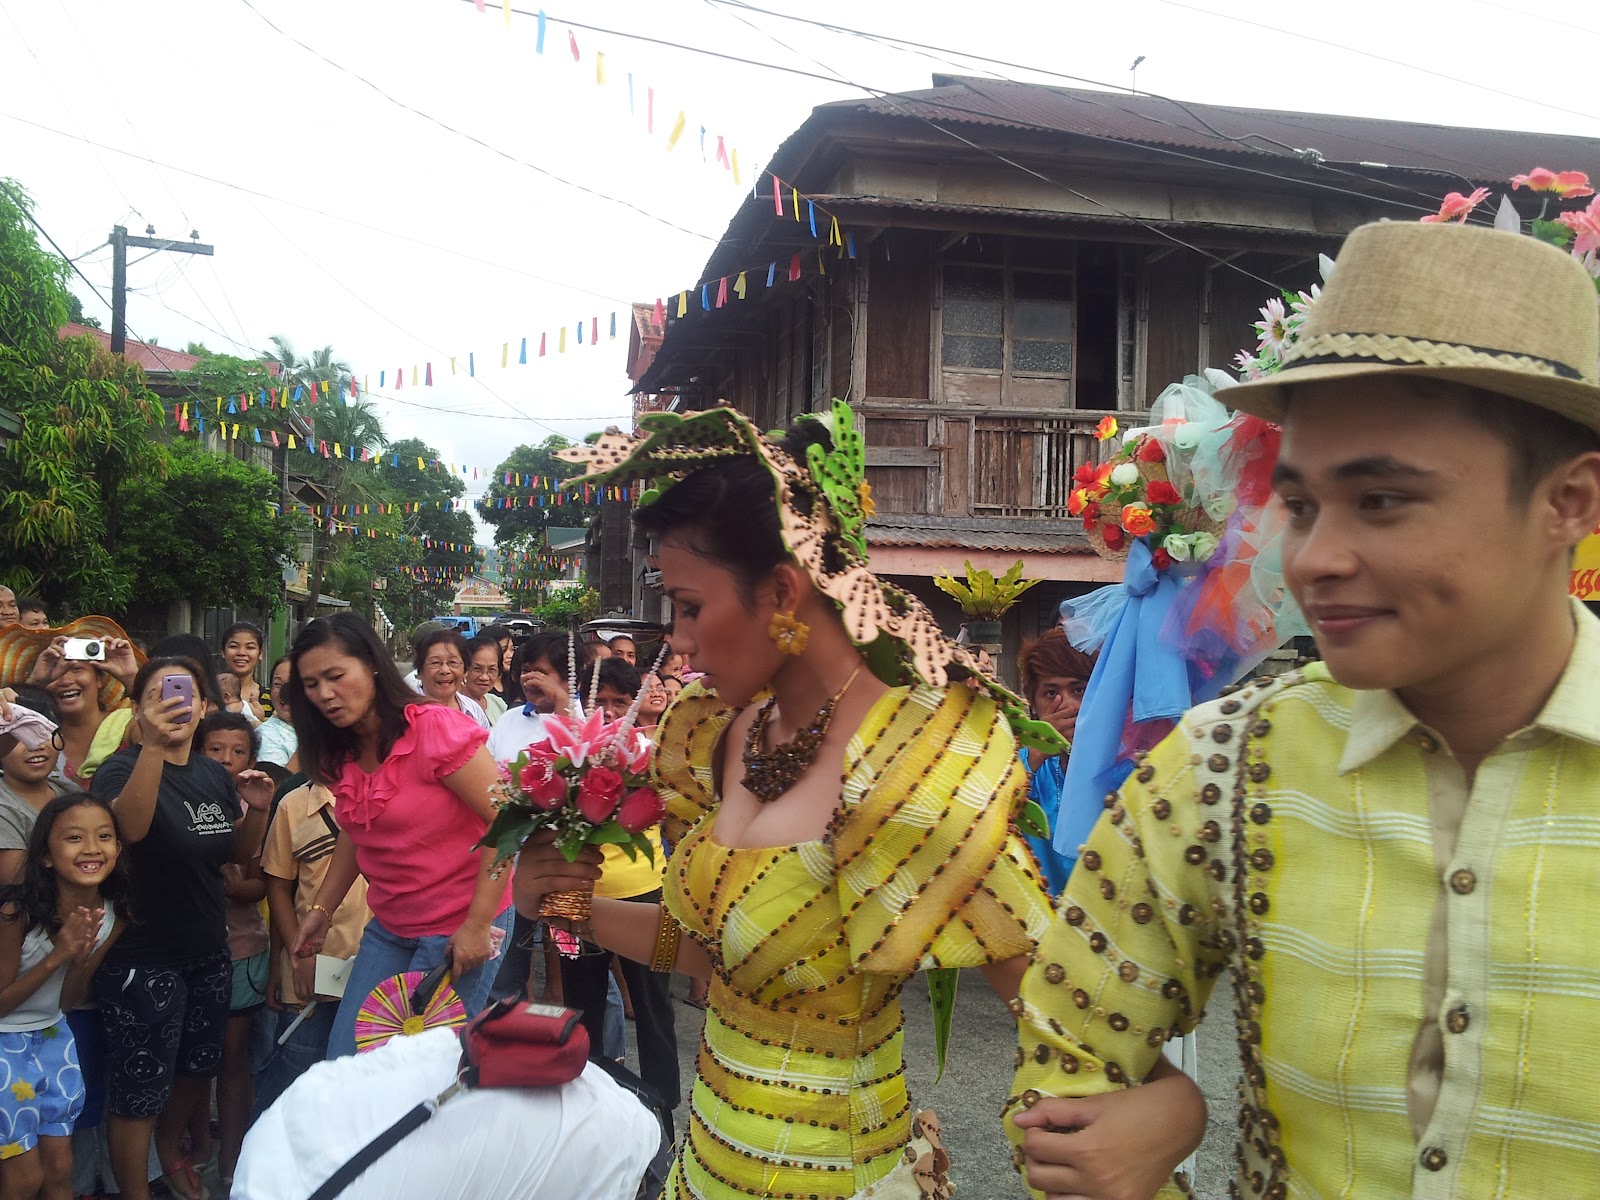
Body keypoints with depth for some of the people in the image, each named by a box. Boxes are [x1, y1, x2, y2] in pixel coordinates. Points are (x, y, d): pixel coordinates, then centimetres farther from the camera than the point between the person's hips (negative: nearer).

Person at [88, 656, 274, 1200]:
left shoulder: (215, 775, 5)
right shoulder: (123, 767, -14)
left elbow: (240, 853, 14)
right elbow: (130, 826, -36)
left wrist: (256, 810, -7)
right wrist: (152, 745, -50)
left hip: (208, 952, 7)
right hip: (143, 960, -7)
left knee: (198, 1068, 22)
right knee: (140, 1090, 2)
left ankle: (170, 1150, 47)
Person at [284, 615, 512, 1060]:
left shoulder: (435, 729, -19)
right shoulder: (342, 755, 4)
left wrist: (477, 925, -21)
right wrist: (321, 910, 12)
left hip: (463, 928, -7)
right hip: (389, 930, 7)